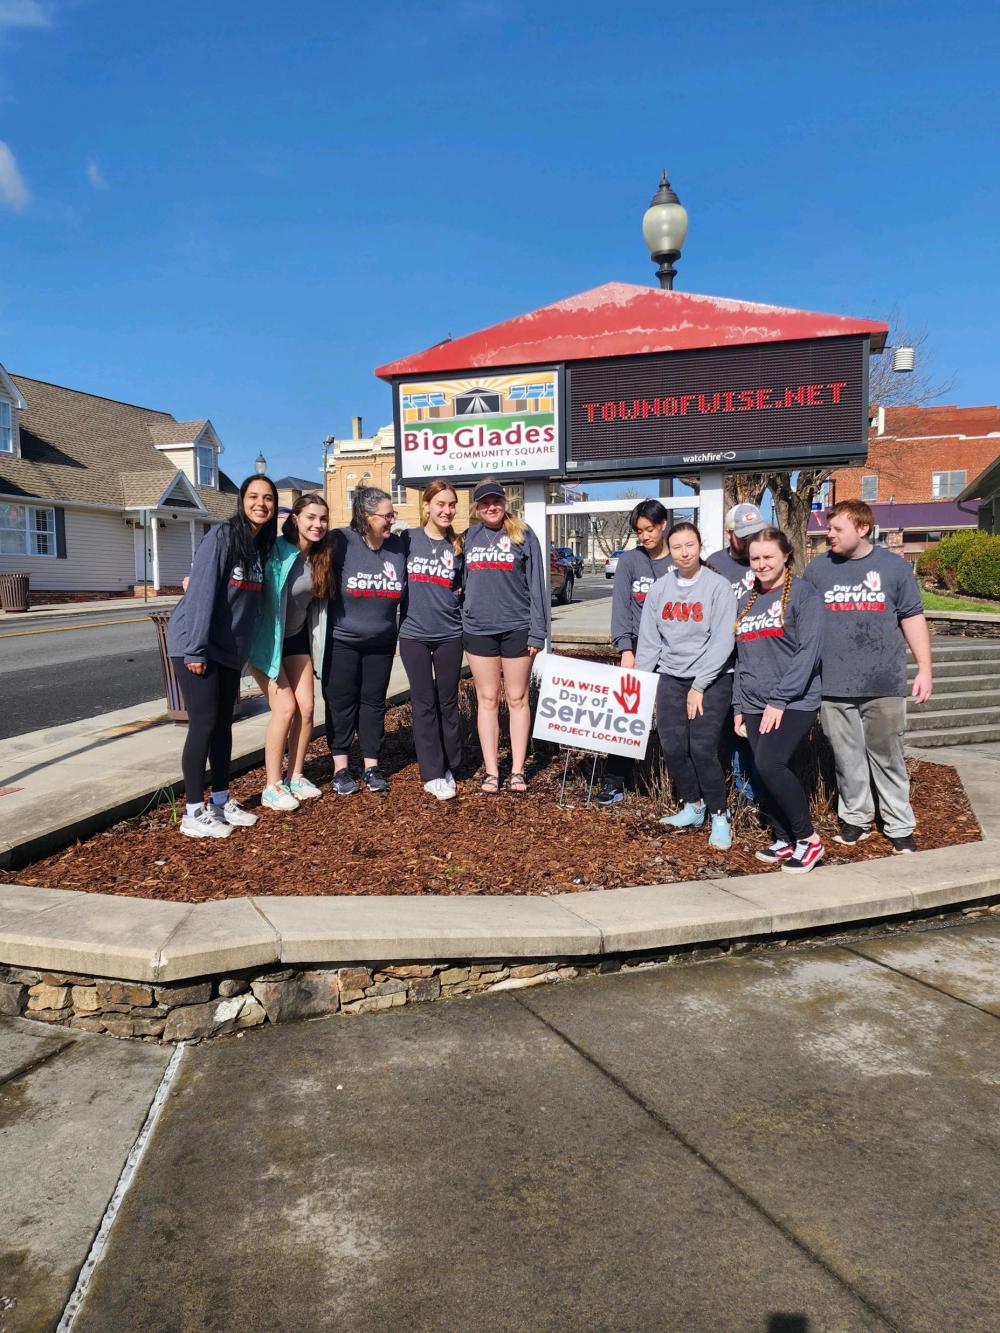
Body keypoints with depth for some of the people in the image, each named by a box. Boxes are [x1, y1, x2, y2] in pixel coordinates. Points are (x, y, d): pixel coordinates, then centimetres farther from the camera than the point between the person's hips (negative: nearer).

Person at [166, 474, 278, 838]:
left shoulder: (262, 545, 8)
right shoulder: (222, 536, -14)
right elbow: (202, 592, -19)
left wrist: (246, 648, 11)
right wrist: (195, 649, -21)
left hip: (230, 648, 7)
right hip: (197, 645, -7)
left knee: (223, 724, 12)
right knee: (204, 723, -6)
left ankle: (221, 801, 23)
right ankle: (193, 814, 2)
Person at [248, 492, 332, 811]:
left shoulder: (319, 558, -1)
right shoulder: (275, 551, -22)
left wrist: (320, 645, 9)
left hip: (296, 638, 6)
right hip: (266, 639, -6)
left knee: (306, 707, 1)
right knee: (285, 707, -11)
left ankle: (296, 777, 17)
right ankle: (272, 788, 0)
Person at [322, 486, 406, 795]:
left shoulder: (397, 546, -1)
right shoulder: (341, 541, -14)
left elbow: (403, 588, 11)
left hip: (381, 642, 3)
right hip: (342, 641, -3)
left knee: (374, 701, 10)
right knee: (341, 702, 5)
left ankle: (372, 766, 20)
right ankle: (340, 768, 16)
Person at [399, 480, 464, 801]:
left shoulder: (458, 546, 6)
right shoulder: (408, 539, 1)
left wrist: (455, 598, 1)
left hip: (450, 634, 2)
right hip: (413, 634, -2)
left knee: (448, 702, 7)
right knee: (424, 704, 0)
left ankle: (449, 767, 18)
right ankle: (433, 773, 5)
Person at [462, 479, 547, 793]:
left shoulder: (523, 535, 0)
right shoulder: (470, 537, 9)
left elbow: (536, 585, -3)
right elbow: (464, 582, 14)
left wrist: (538, 632, -8)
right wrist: (461, 620, 6)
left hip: (516, 628, -3)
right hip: (478, 630, 3)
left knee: (517, 699, 5)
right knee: (487, 700, 6)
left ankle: (517, 770, 12)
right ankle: (491, 772, 12)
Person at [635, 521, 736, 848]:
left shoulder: (717, 586, -7)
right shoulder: (659, 589, 6)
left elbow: (722, 641, -11)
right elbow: (649, 641, 9)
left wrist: (699, 686, -14)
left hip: (712, 678, -4)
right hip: (671, 677, 4)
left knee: (702, 748, -12)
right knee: (672, 747, 0)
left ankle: (719, 815, 7)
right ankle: (693, 806, 23)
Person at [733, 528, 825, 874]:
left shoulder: (803, 594, -4)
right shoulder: (748, 601, 17)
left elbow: (808, 652, -13)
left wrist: (779, 700, -17)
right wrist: (738, 705, 15)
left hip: (794, 704, -7)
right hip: (755, 706, 7)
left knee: (769, 764, -21)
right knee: (763, 775, 5)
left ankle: (808, 839, -6)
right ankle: (784, 840, 21)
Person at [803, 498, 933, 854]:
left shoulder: (893, 566, 2)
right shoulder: (817, 568, 5)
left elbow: (912, 619, 5)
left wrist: (924, 669, 0)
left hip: (884, 684, -1)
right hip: (833, 686, 1)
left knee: (888, 758, 7)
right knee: (847, 759, 9)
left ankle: (900, 827, 19)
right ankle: (855, 819, 25)